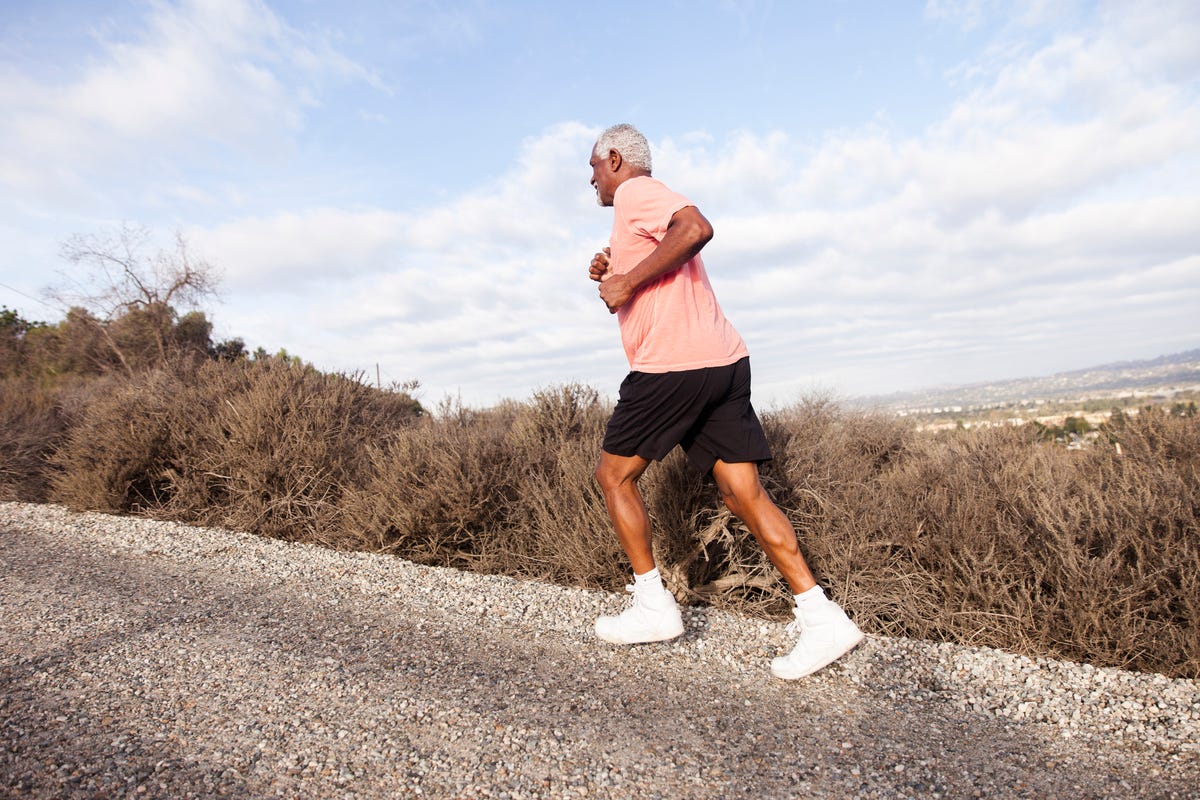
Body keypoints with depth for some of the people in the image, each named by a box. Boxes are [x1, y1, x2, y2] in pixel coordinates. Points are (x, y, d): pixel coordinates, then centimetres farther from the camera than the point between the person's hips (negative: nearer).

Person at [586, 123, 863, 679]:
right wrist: (612, 273, 19)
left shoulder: (635, 191, 0)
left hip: (673, 364, -9)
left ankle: (653, 608, 12)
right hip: (723, 361, 9)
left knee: (614, 475, 7)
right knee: (743, 493, 5)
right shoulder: (649, 205, 29)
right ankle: (822, 619, 2)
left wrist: (628, 281, -16)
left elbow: (697, 227, -22)